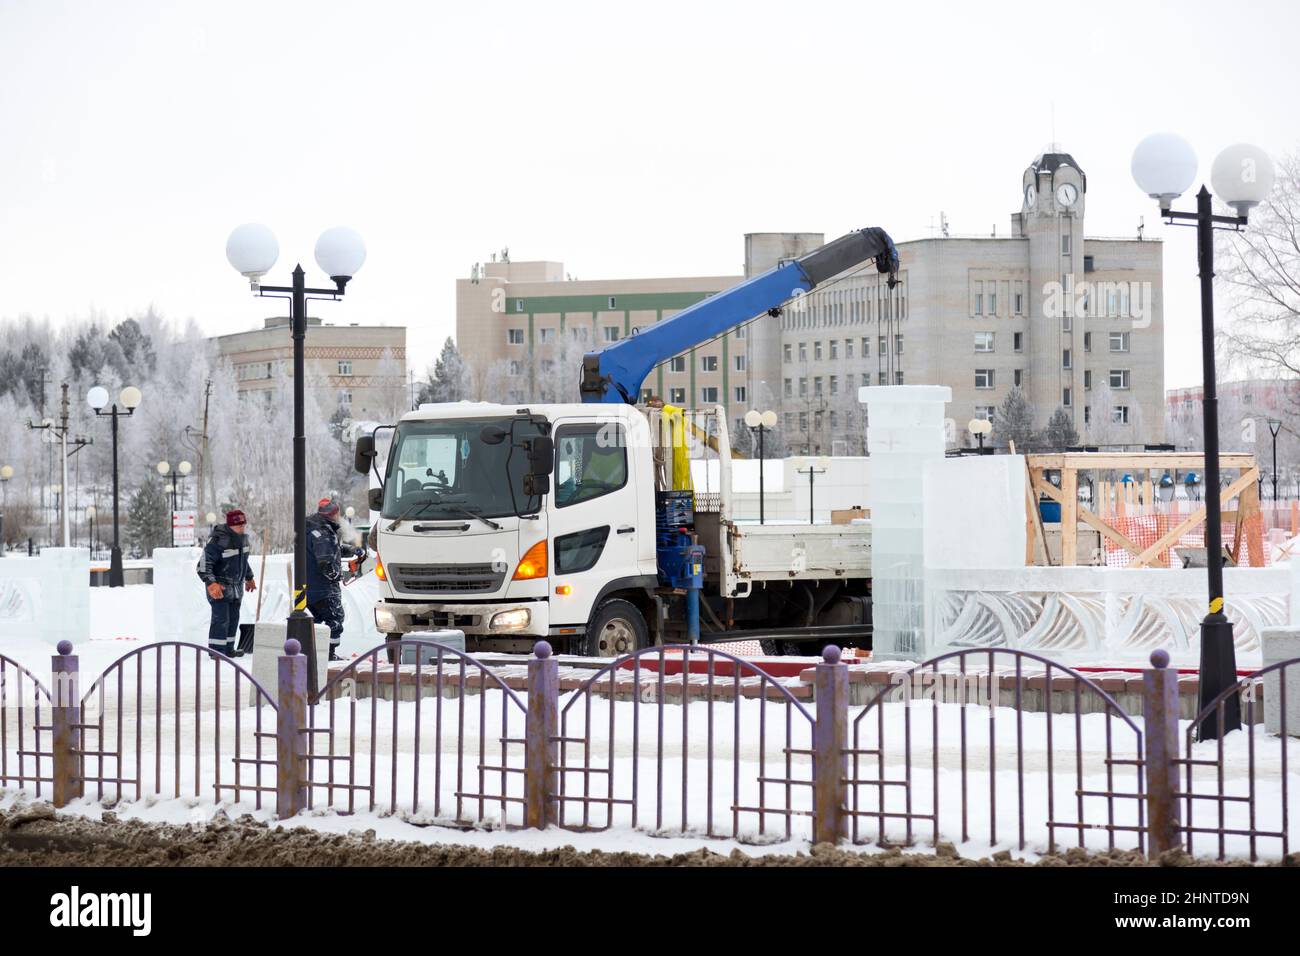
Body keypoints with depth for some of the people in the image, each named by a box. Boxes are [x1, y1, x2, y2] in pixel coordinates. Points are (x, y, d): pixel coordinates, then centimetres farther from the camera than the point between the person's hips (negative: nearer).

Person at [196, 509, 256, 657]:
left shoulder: (243, 538, 5)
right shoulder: (218, 541, -22)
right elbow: (203, 565, -23)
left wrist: (249, 578, 33)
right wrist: (211, 584, -34)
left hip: (236, 587, 8)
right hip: (220, 587, -8)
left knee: (233, 619, 13)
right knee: (221, 619, -11)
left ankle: (228, 649, 23)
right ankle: (216, 650, -5)